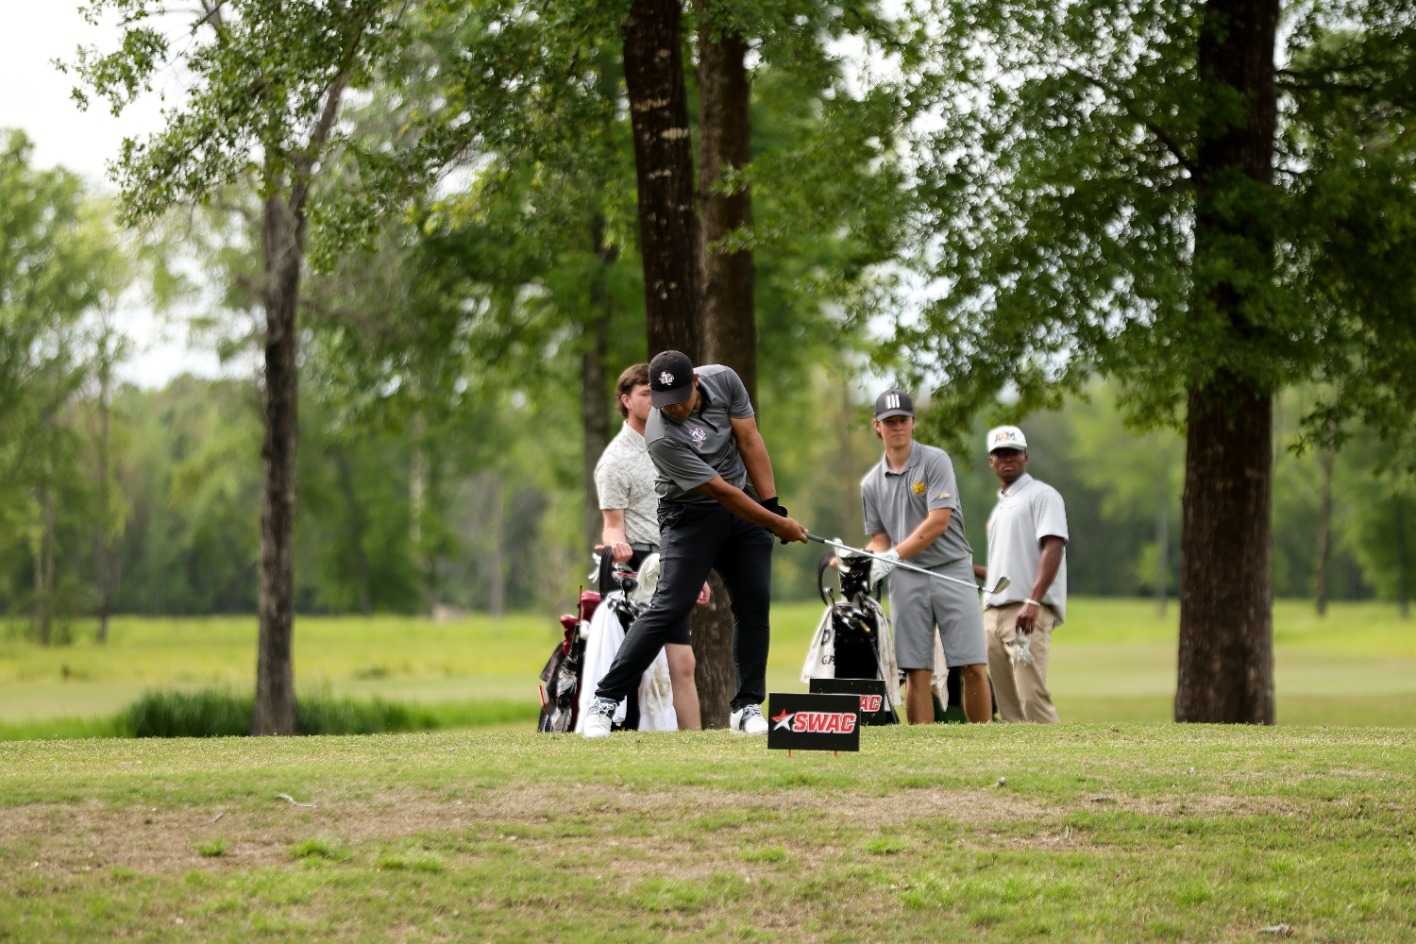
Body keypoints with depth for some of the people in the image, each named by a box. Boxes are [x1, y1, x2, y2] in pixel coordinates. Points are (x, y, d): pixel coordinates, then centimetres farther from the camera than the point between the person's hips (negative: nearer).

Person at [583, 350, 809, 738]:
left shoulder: (723, 379, -13)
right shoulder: (662, 437, -29)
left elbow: (749, 441, -5)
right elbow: (720, 491, -24)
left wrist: (773, 505, -11)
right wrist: (777, 525, -17)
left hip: (746, 506, 5)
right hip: (692, 514, -5)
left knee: (755, 604, -2)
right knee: (669, 607, -16)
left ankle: (747, 706, 6)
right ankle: (606, 699, -12)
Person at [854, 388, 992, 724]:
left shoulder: (935, 461, -2)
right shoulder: (871, 483, 12)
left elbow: (938, 522, -11)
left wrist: (892, 557, -16)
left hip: (951, 570, -3)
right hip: (906, 579, 3)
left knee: (973, 667, -8)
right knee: (917, 672, -3)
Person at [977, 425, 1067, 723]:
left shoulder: (1041, 495, -1)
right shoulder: (999, 508, 25)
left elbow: (1053, 547, -15)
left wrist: (1033, 601, -25)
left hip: (1027, 613, -8)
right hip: (993, 614, 8)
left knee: (1032, 696, -19)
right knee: (1008, 704, 5)